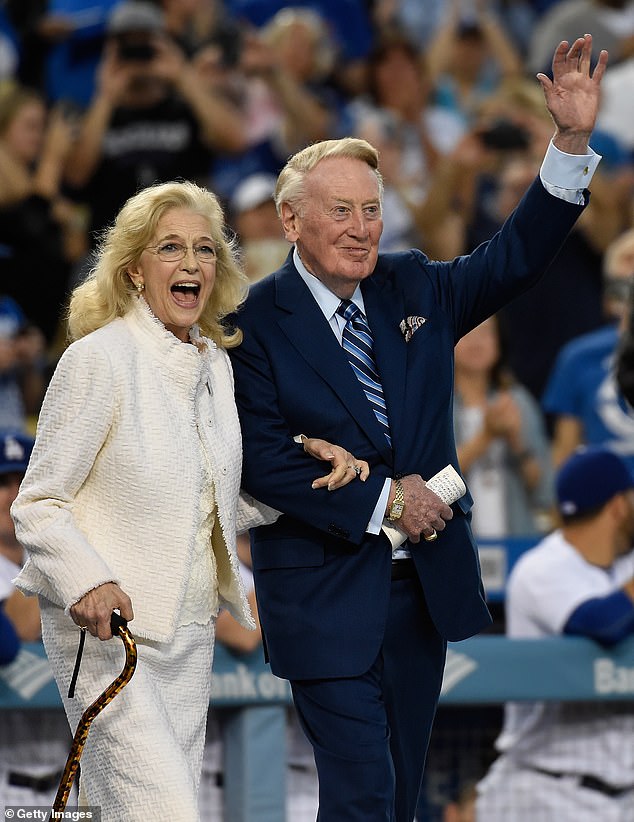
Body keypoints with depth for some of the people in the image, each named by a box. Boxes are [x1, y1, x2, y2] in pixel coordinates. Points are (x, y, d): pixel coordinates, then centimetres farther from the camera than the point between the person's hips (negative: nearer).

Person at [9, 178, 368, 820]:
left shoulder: (216, 364, 11)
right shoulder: (101, 358, -10)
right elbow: (37, 504, -10)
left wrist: (307, 466, 3)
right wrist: (88, 582, -27)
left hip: (190, 634, 7)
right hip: (108, 627, -7)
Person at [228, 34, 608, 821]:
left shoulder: (413, 289, 8)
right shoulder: (255, 322, -9)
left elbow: (516, 255, 6)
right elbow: (264, 460, -14)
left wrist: (571, 140, -6)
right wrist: (380, 502, -15)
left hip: (424, 580, 6)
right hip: (327, 595, -6)